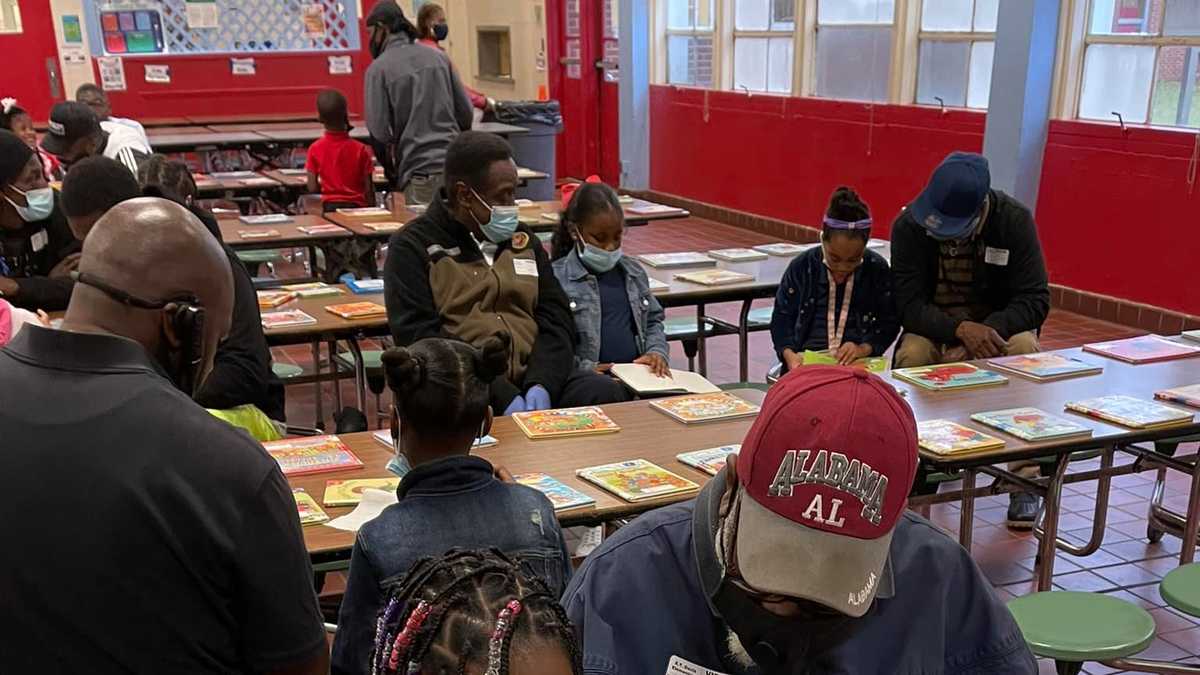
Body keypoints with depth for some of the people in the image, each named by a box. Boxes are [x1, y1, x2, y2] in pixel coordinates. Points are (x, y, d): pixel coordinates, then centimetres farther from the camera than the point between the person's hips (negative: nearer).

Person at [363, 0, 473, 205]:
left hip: (419, 173, -4)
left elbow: (379, 131, -7)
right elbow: (465, 112, 11)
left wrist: (391, 172, 8)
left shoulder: (378, 69, -3)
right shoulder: (438, 57, 10)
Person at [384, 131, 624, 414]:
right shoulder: (413, 247, 1)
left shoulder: (522, 239, 17)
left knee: (604, 392, -23)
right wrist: (502, 396, -20)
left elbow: (556, 320, 11)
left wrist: (541, 385, -11)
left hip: (535, 379, 4)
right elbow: (420, 338, -10)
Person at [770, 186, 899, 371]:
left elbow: (889, 322, 6)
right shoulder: (801, 267, 2)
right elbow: (782, 318, 8)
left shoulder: (877, 269, 1)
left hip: (858, 364, 2)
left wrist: (863, 349, -12)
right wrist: (789, 354, -11)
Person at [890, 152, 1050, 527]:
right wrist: (960, 330, -38)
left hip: (998, 325, 0)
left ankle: (1026, 477, -20)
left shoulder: (1014, 220, -16)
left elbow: (1035, 299, -17)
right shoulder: (909, 225, -16)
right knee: (912, 354, -33)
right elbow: (909, 304, -20)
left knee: (1025, 349, -33)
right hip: (934, 327, 0)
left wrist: (989, 330, -34)